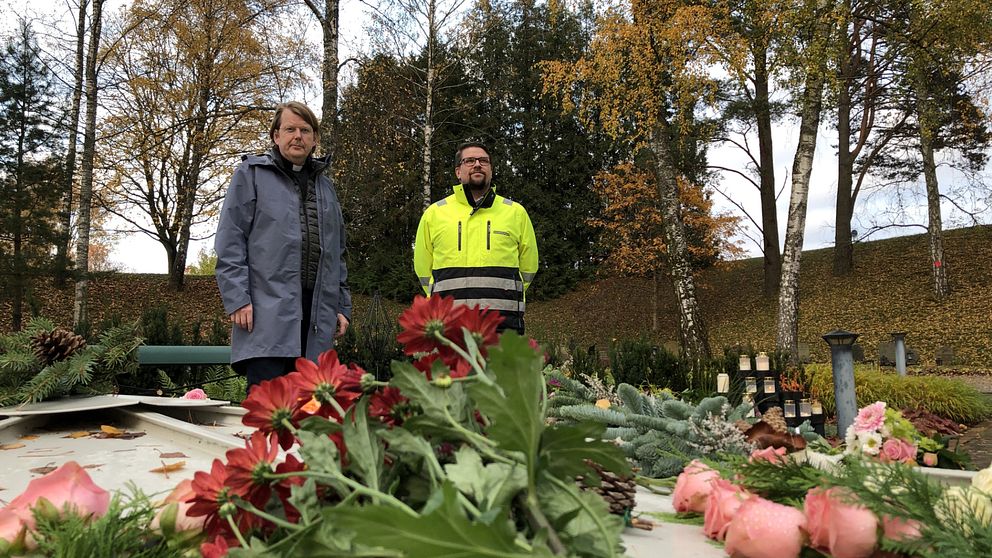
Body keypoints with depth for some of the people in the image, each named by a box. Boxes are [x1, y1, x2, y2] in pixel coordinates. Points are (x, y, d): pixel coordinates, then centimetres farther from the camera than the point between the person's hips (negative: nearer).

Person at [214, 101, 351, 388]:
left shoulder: (325, 186, 22)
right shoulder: (251, 174, 7)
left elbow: (337, 253, 23)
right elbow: (230, 243, -1)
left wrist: (342, 306, 17)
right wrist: (237, 299, -11)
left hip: (317, 314, 5)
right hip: (268, 312, -5)